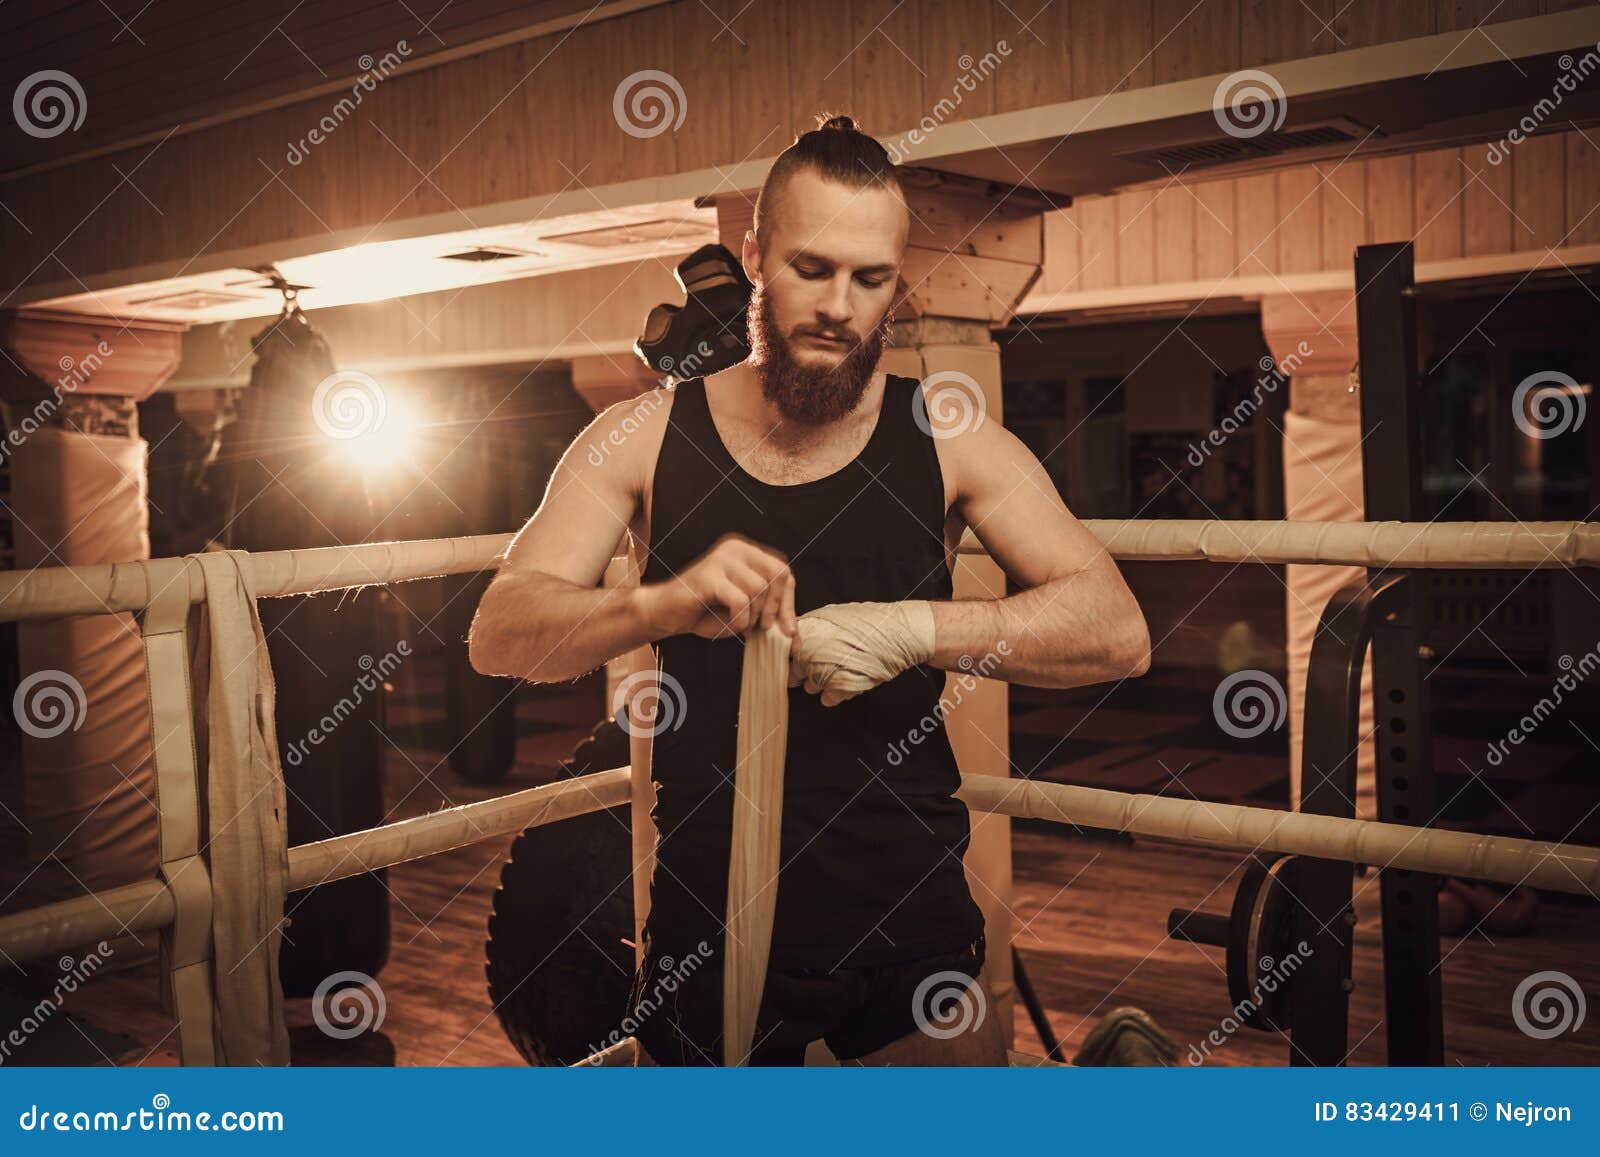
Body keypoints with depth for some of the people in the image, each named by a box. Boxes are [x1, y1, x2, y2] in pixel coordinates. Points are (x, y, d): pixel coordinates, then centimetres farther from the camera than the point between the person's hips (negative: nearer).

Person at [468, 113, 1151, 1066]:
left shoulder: (945, 438, -3)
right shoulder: (644, 439, -2)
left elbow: (1118, 631, -10)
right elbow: (499, 638, -9)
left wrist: (914, 628, -25)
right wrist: (666, 602, -28)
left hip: (910, 924, 0)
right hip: (706, 923, 1)